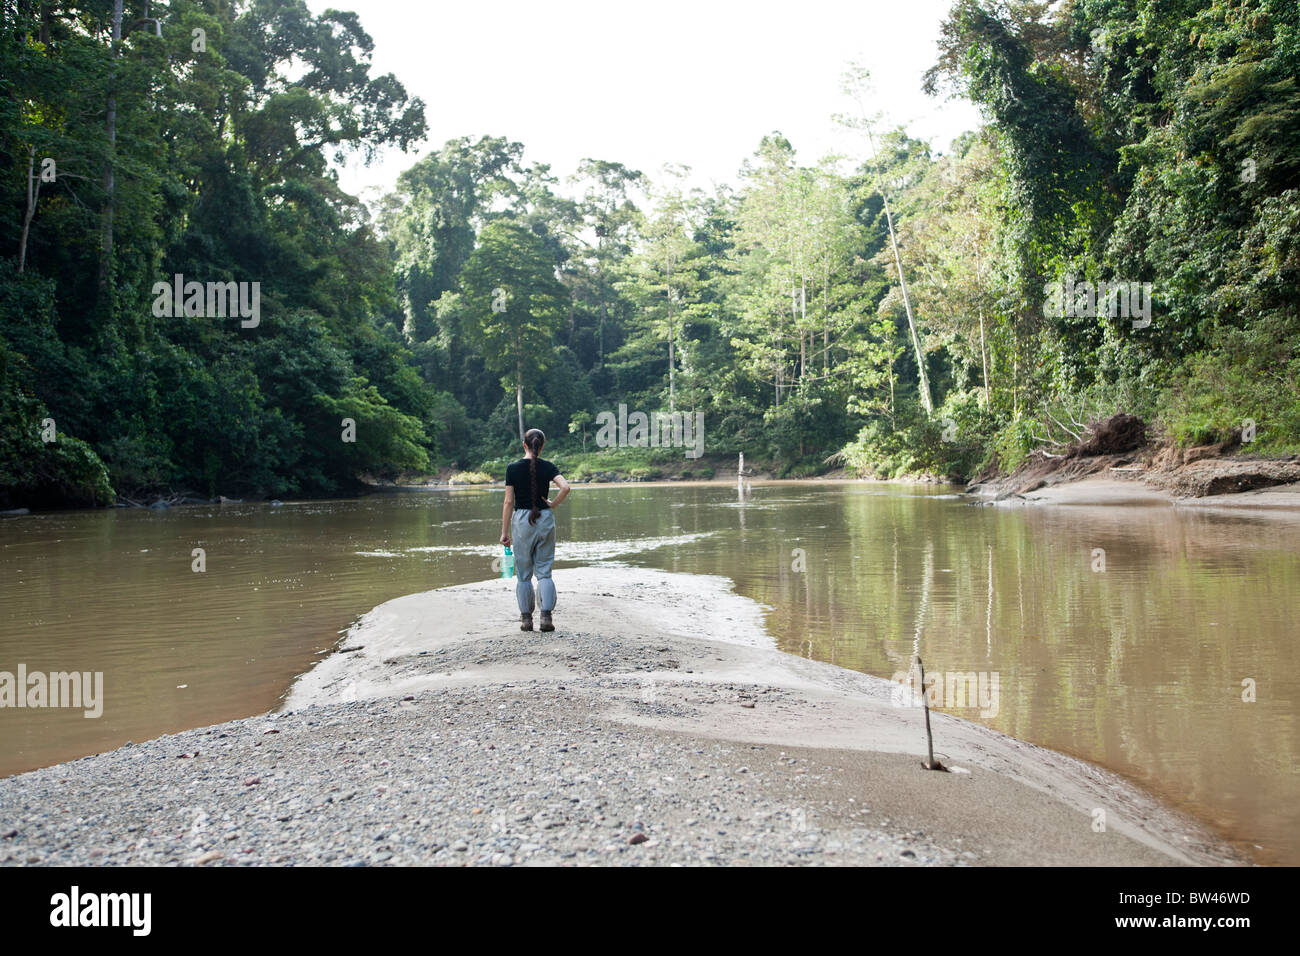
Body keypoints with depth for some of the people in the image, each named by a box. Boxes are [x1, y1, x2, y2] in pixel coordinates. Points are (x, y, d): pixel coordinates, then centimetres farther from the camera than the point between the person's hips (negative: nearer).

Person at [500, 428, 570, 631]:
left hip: (521, 520, -1)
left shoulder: (513, 468, -4)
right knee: (544, 571, 6)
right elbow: (565, 487, -17)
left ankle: (526, 619, 10)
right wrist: (553, 504, -1)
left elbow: (509, 502, -4)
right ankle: (546, 617, -3)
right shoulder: (547, 467, -1)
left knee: (524, 574, 8)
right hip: (545, 519, 1)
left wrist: (504, 531, 1)